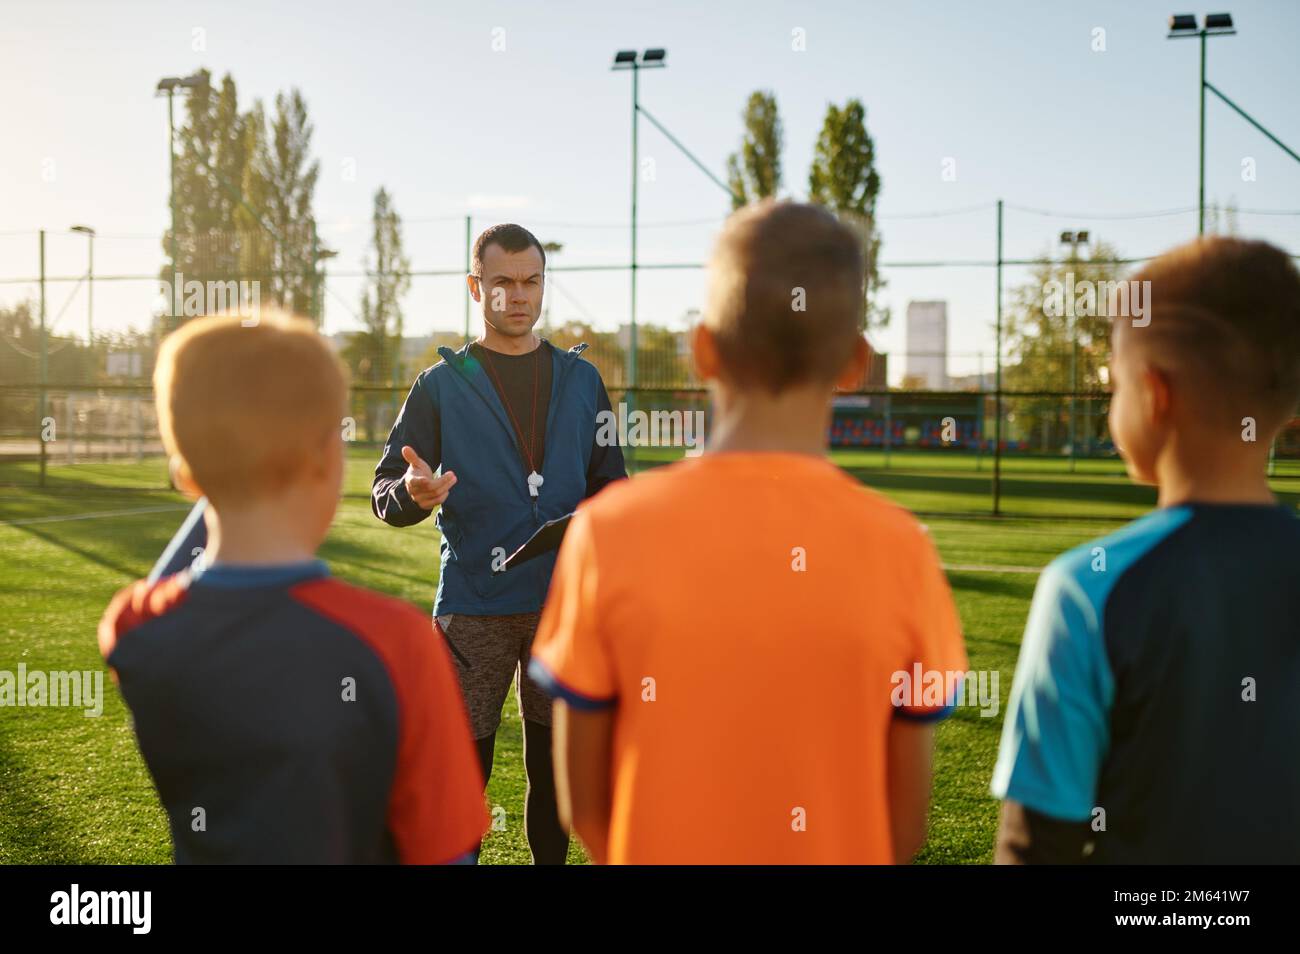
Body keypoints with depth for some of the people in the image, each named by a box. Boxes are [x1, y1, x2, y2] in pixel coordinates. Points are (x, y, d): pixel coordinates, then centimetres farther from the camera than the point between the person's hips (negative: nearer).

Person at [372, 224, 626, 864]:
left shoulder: (580, 379, 11)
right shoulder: (442, 384, 3)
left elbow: (609, 484, 15)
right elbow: (385, 493, -1)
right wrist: (414, 494, -24)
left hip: (563, 602, 2)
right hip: (472, 609, -2)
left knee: (554, 769, 10)